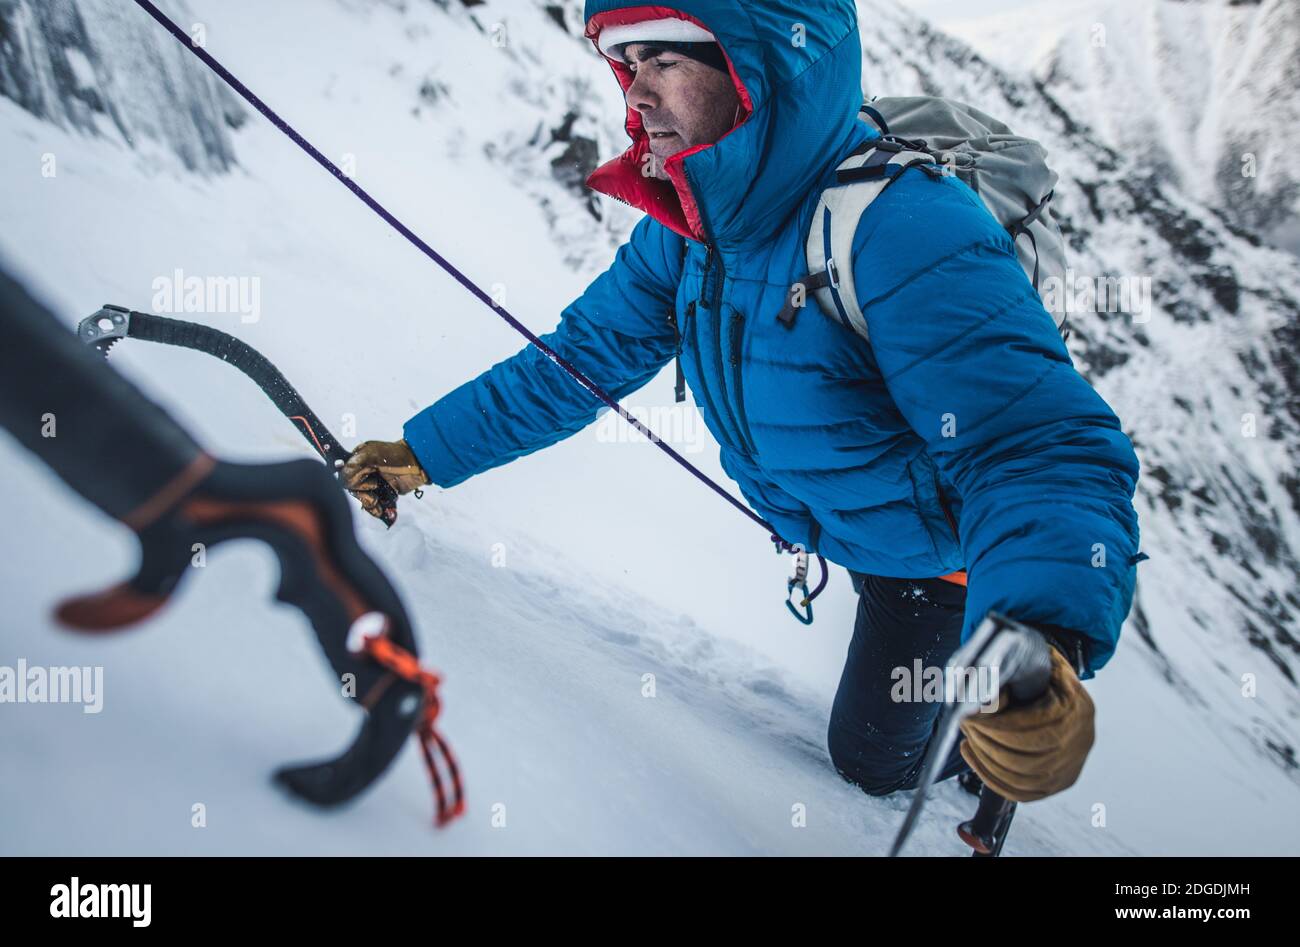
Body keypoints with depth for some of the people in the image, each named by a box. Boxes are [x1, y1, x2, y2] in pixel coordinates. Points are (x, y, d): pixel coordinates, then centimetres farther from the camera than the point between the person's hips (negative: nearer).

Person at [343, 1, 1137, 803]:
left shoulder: (904, 233, -41)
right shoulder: (689, 228, -15)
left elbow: (1040, 446, -49)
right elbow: (585, 359, -2)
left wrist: (1045, 637, -68)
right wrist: (426, 452, -2)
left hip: (944, 551, -6)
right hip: (852, 537, 7)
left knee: (872, 760, 14)